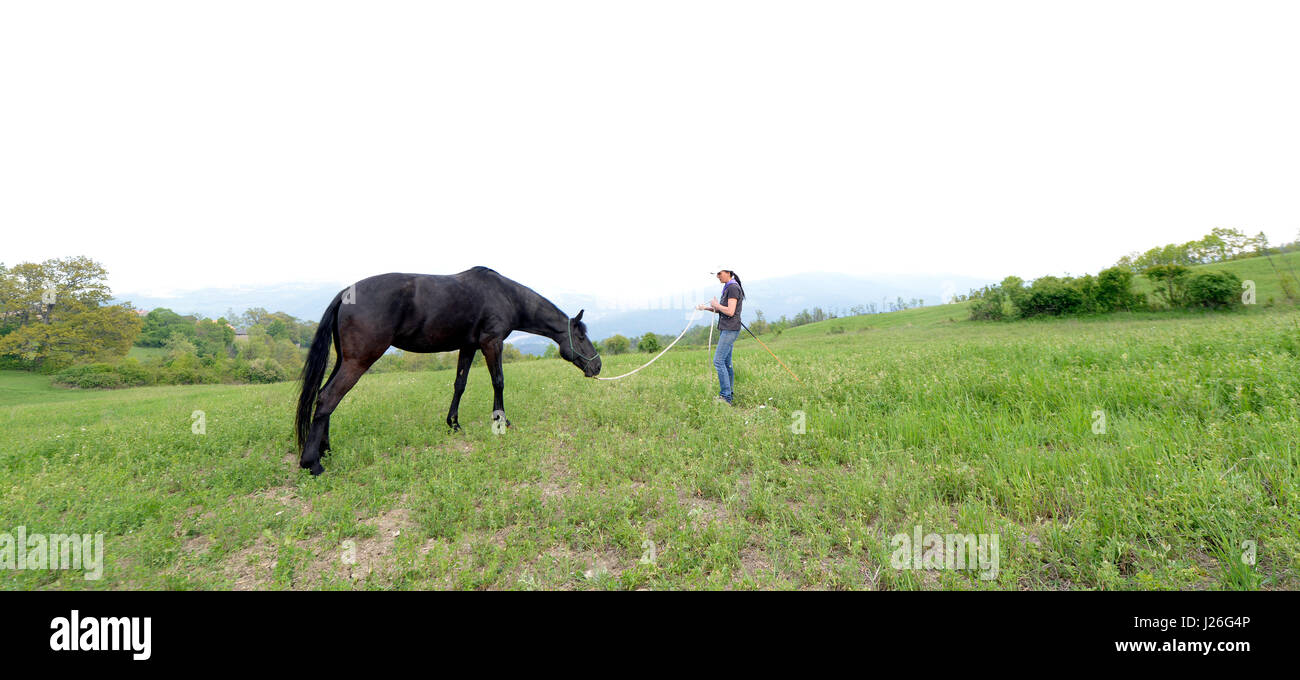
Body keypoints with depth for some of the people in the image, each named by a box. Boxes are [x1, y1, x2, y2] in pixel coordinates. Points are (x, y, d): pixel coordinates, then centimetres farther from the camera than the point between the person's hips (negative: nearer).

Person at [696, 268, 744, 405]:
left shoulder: (733, 288, -13)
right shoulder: (727, 288, 18)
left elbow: (730, 311, -21)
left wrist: (716, 305, -7)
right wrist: (707, 308, 9)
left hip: (730, 329, -10)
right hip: (725, 329, 10)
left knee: (718, 361, -13)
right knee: (726, 362, 12)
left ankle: (725, 396, -12)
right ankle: (730, 393, 18)